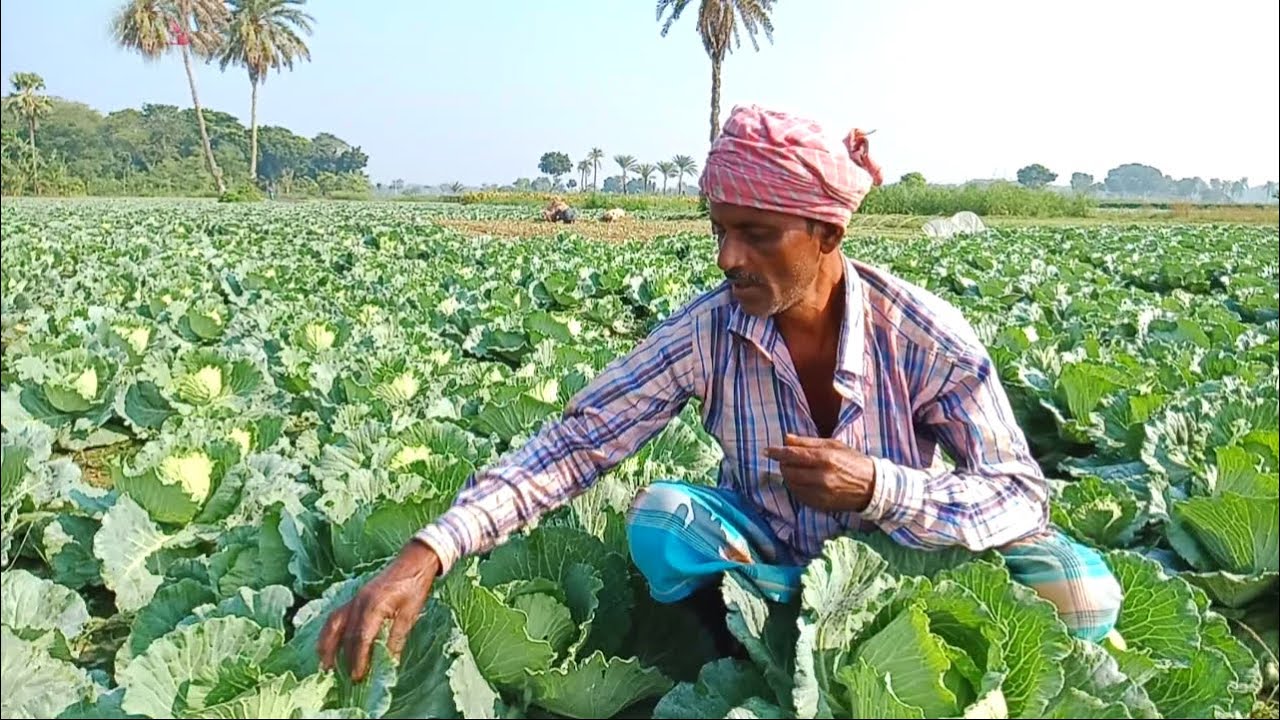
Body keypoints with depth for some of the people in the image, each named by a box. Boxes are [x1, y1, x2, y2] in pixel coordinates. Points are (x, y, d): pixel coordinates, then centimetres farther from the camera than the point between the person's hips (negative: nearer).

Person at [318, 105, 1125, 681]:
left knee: (1078, 590, -27)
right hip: (770, 554, 1)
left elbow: (1022, 495, -20)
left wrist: (878, 488, -38)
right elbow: (576, 442, -23)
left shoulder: (925, 335, -22)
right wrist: (427, 554, -35)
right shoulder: (707, 333, -18)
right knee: (660, 516, -29)